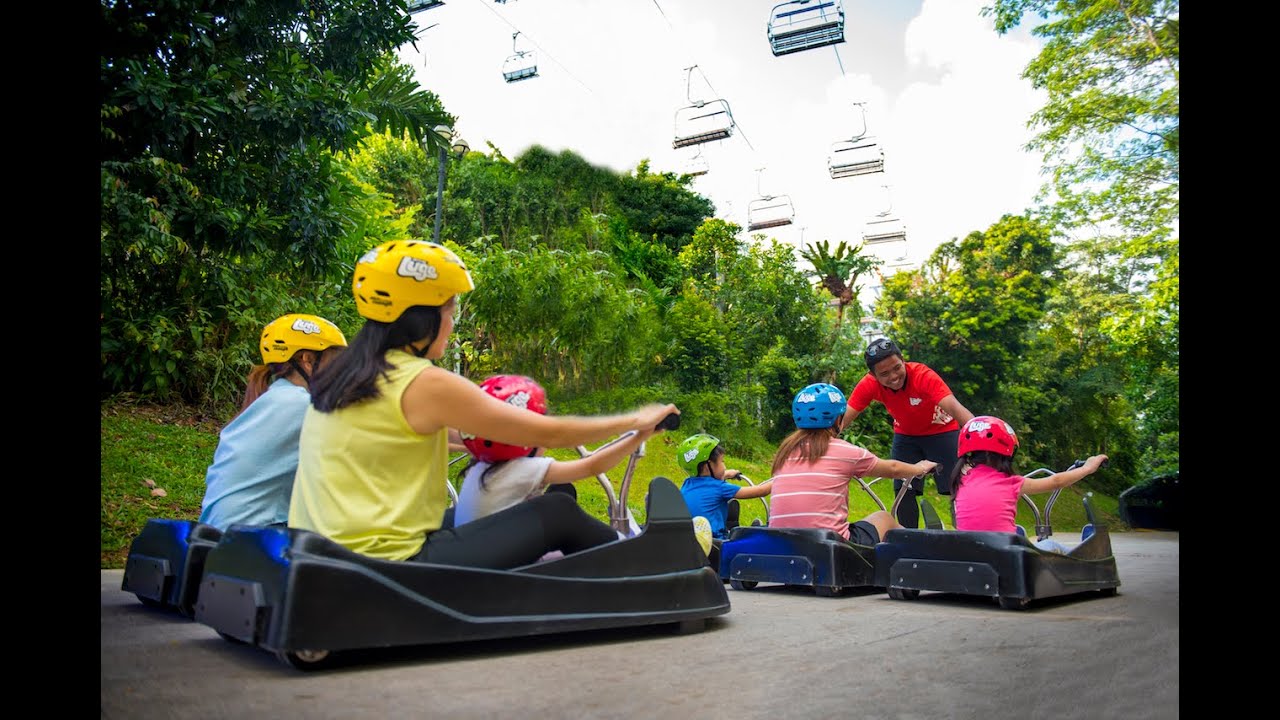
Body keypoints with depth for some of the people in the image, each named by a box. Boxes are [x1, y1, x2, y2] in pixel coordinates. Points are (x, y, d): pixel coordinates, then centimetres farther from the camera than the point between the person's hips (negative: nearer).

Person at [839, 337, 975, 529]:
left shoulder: (923, 375, -34)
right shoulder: (869, 385, -24)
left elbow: (956, 409, -44)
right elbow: (842, 419, -27)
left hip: (941, 431, -3)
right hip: (905, 435, 3)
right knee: (903, 492, -2)